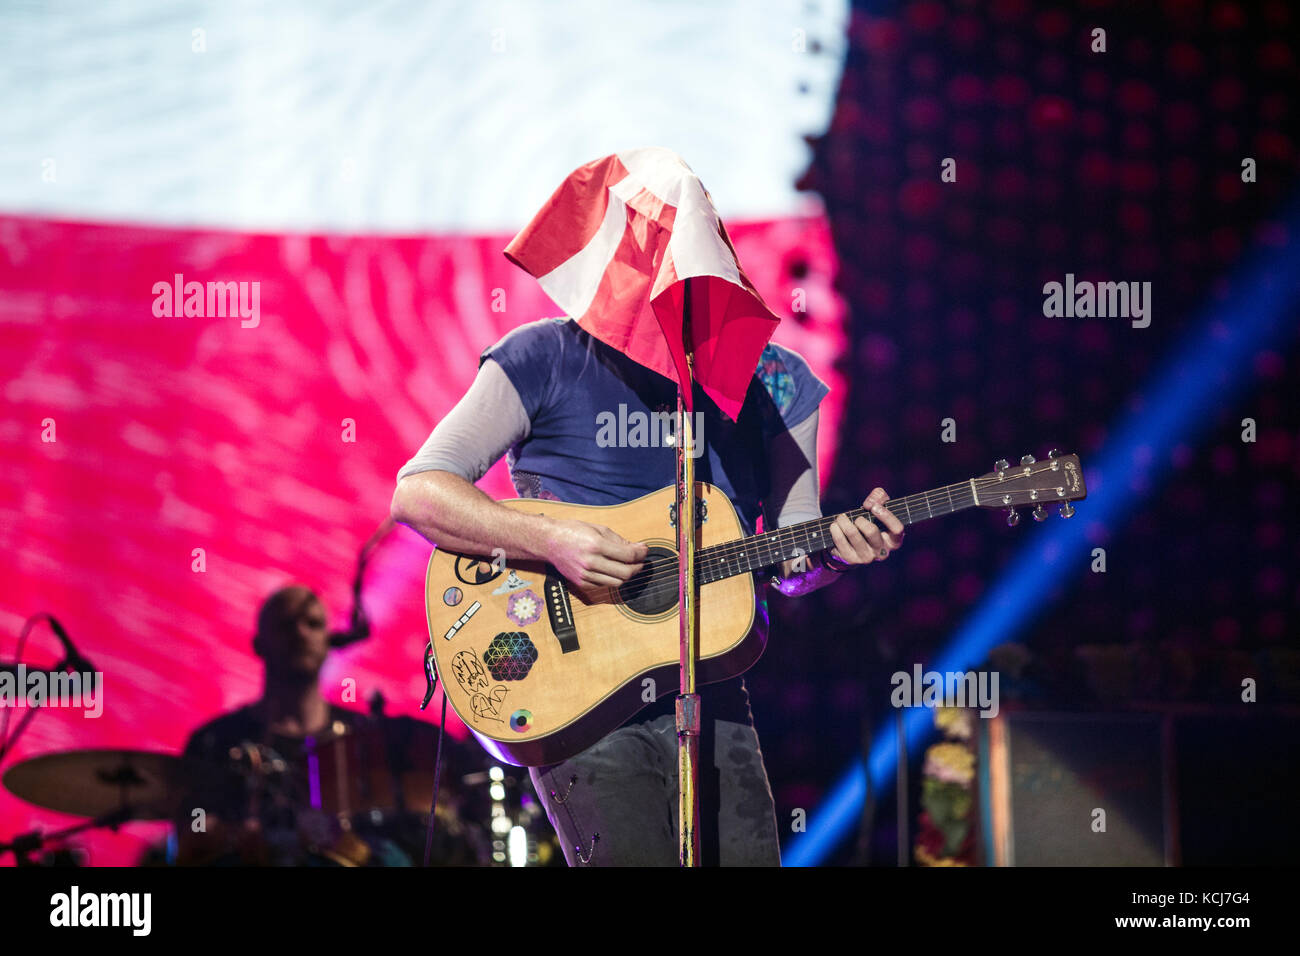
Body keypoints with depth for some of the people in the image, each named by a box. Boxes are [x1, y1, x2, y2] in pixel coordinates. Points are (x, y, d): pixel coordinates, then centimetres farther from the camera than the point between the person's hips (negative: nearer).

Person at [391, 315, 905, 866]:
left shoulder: (774, 381, 8)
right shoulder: (546, 360, -4)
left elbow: (793, 566, 15)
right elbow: (416, 494, -10)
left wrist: (837, 551, -9)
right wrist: (550, 541, -24)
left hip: (711, 696, 4)